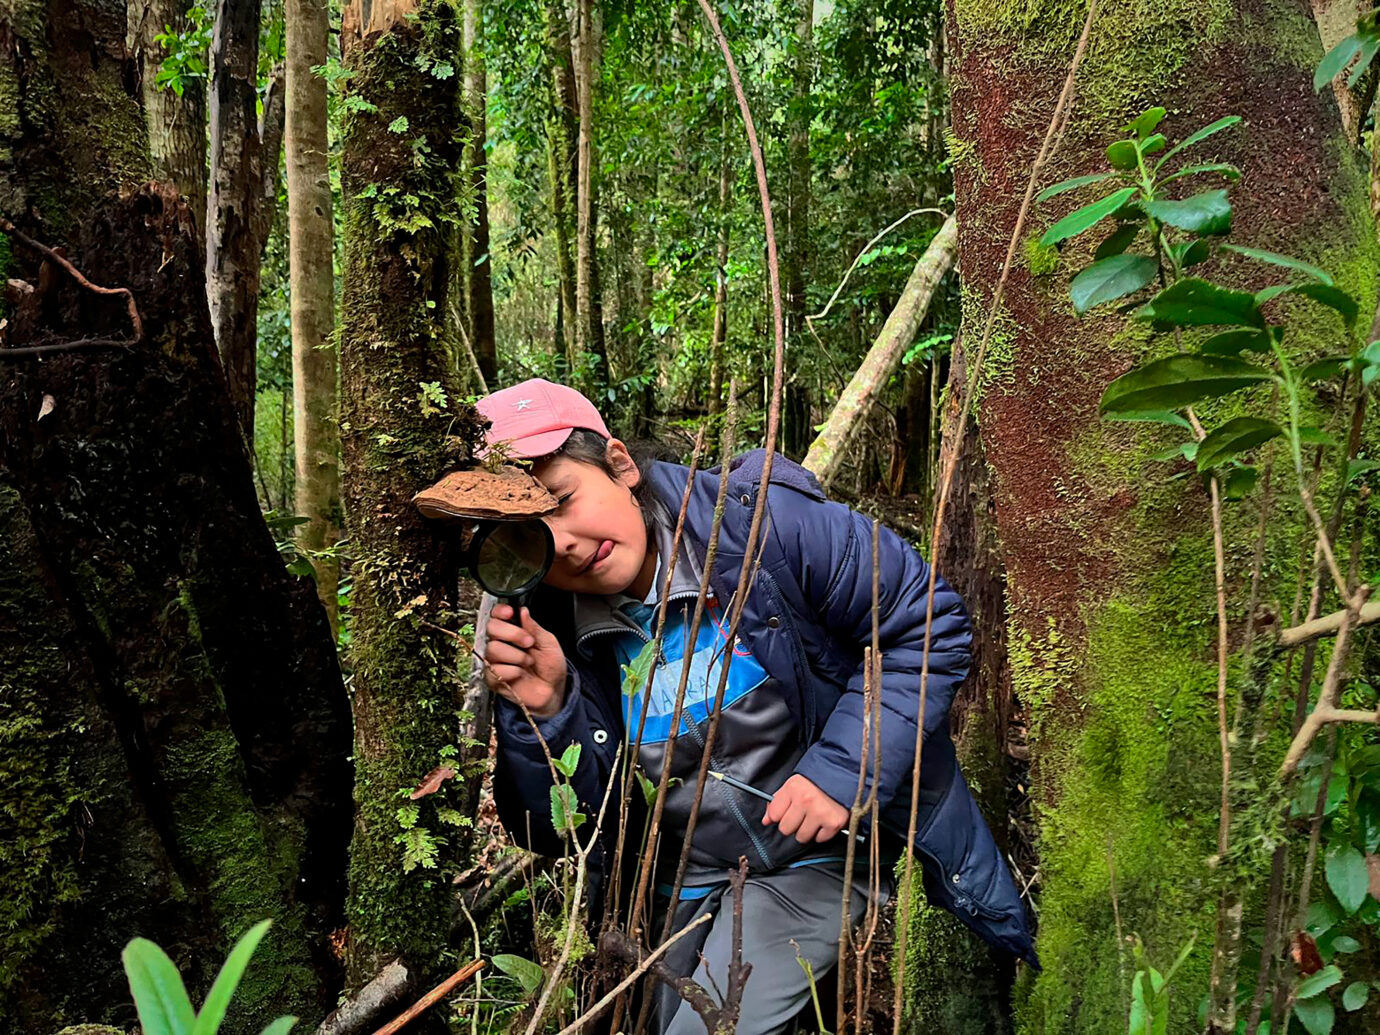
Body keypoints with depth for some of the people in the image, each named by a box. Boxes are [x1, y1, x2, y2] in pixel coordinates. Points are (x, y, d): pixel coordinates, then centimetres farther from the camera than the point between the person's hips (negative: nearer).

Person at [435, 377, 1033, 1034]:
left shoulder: (765, 521, -25)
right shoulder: (543, 631, -13)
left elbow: (929, 626, -17)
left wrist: (842, 770, -24)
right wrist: (544, 714, -28)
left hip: (818, 851, -4)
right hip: (682, 886, 4)